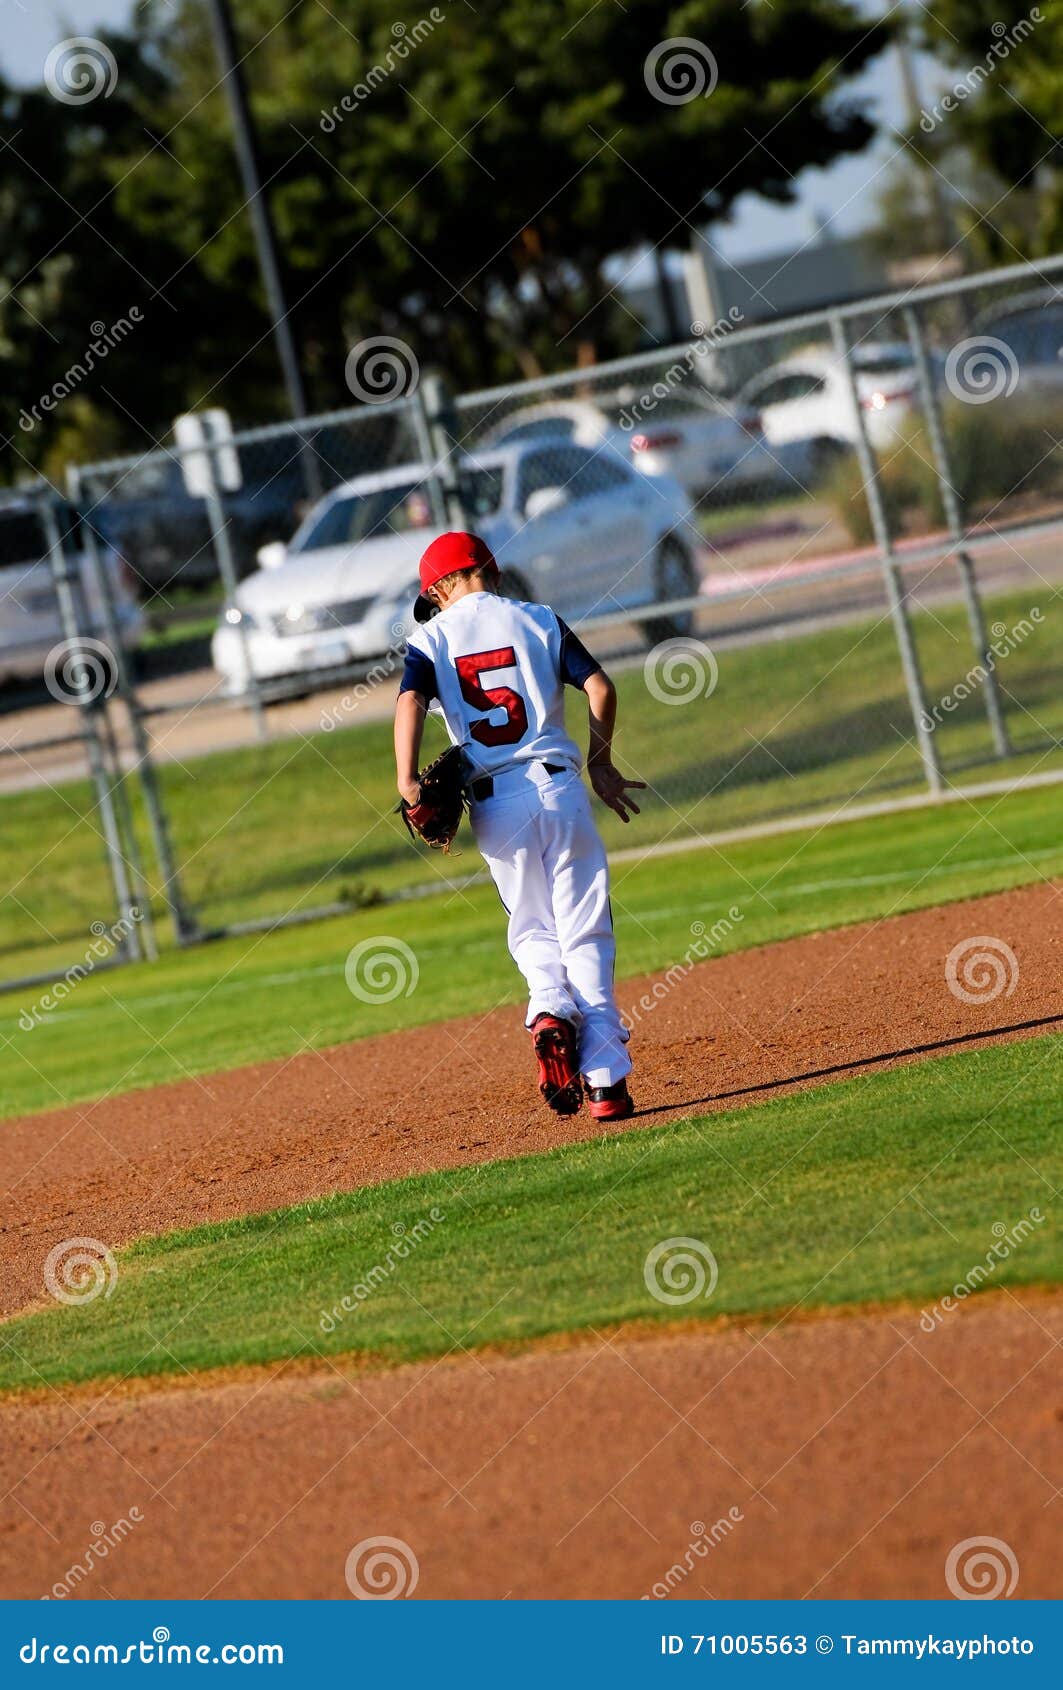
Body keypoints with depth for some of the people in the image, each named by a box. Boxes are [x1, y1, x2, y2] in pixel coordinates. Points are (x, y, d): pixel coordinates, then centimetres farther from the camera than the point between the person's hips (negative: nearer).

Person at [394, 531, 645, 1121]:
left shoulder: (430, 638, 7)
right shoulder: (538, 620, 8)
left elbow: (411, 701, -12)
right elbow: (600, 686, -1)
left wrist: (408, 781, -19)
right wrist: (601, 763, 11)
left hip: (493, 801, 0)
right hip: (557, 784, 0)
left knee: (533, 931, 17)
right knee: (586, 933, 3)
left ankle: (551, 1011, -13)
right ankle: (607, 1079, -5)